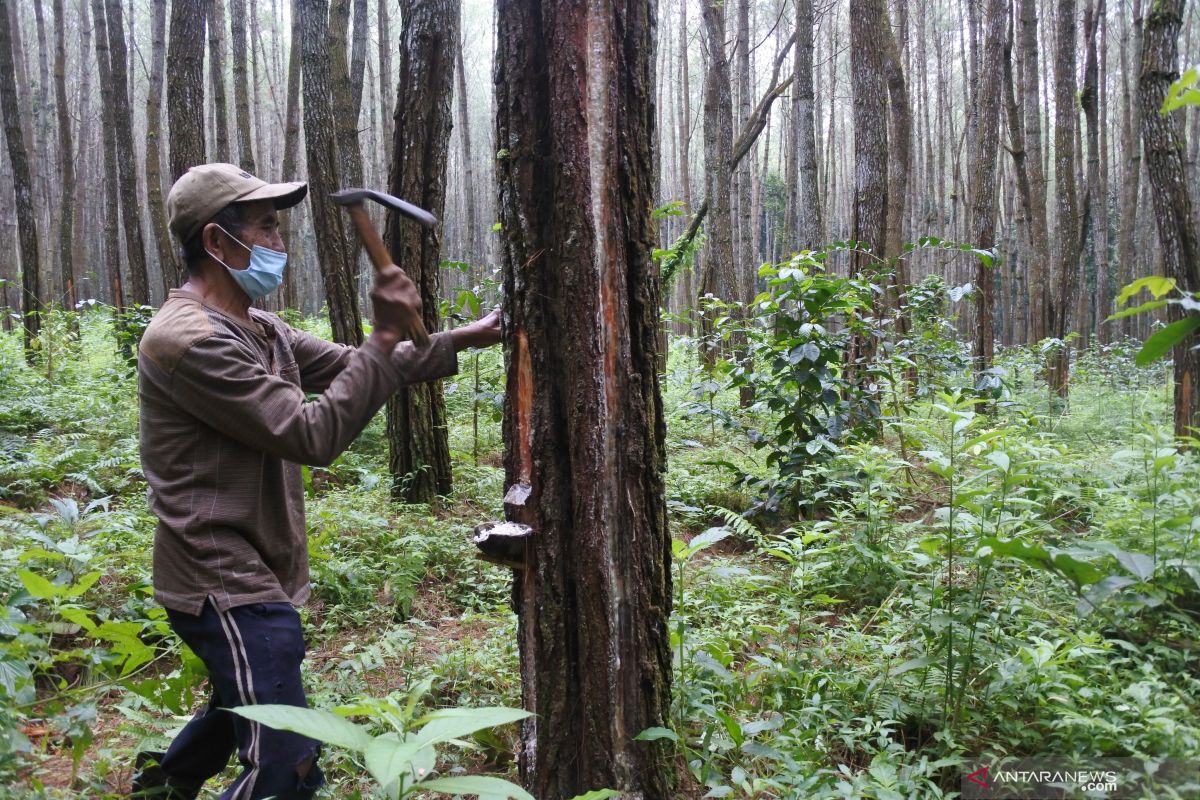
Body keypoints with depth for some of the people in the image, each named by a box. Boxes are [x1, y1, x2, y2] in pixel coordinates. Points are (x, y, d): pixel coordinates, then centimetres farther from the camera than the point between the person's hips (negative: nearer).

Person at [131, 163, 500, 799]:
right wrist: (385, 334, -22)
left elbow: (351, 371, 13)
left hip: (252, 573, 11)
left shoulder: (258, 329, 8)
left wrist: (459, 342, 10)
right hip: (227, 585, -10)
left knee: (245, 703, 32)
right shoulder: (187, 340, -22)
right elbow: (312, 434, -25)